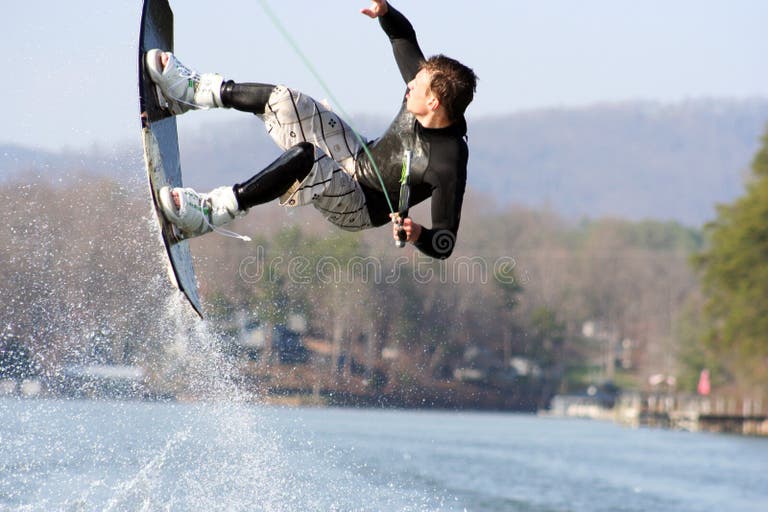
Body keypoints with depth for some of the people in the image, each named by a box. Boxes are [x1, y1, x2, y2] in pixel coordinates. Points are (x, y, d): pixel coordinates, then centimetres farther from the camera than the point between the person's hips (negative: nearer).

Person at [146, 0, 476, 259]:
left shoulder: (449, 165, -34)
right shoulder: (425, 85, -13)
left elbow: (445, 245, -32)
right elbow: (402, 35, 5)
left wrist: (417, 234, -53)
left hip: (359, 209, -8)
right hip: (358, 158, 8)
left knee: (304, 156, -36)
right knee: (284, 101, 1)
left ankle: (210, 213, -30)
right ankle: (189, 90, 21)